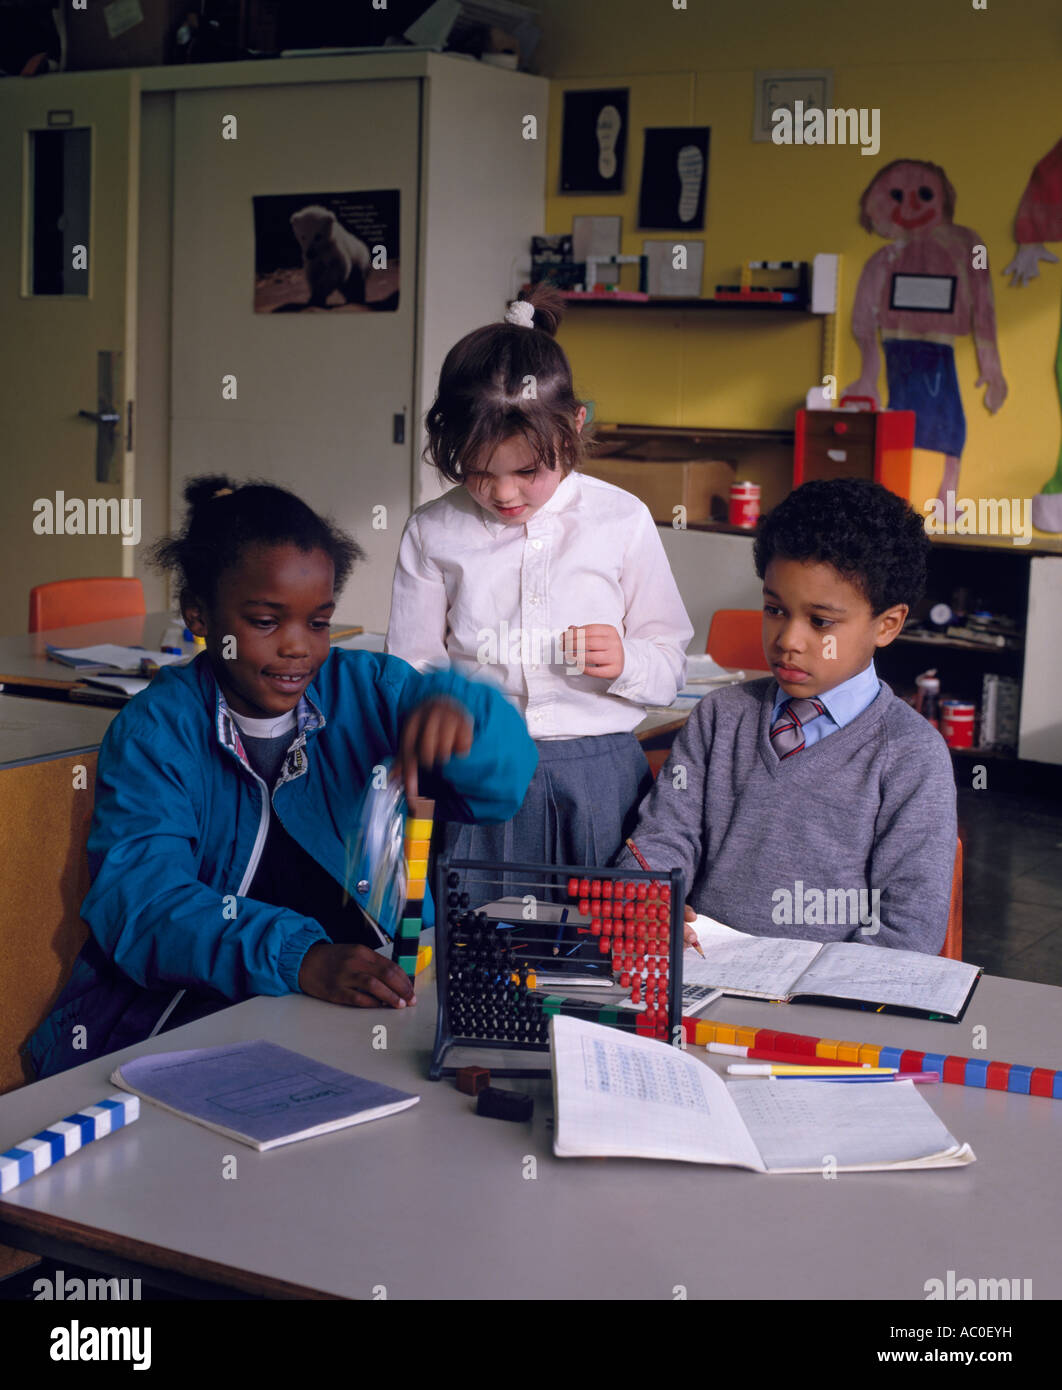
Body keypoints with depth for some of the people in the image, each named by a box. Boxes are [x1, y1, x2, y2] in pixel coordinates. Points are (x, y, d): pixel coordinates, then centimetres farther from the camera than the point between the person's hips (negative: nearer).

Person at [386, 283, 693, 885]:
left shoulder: (622, 520, 3)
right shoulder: (432, 532, 3)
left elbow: (671, 661, 9)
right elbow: (409, 672, 9)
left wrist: (626, 662, -12)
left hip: (598, 778, 0)